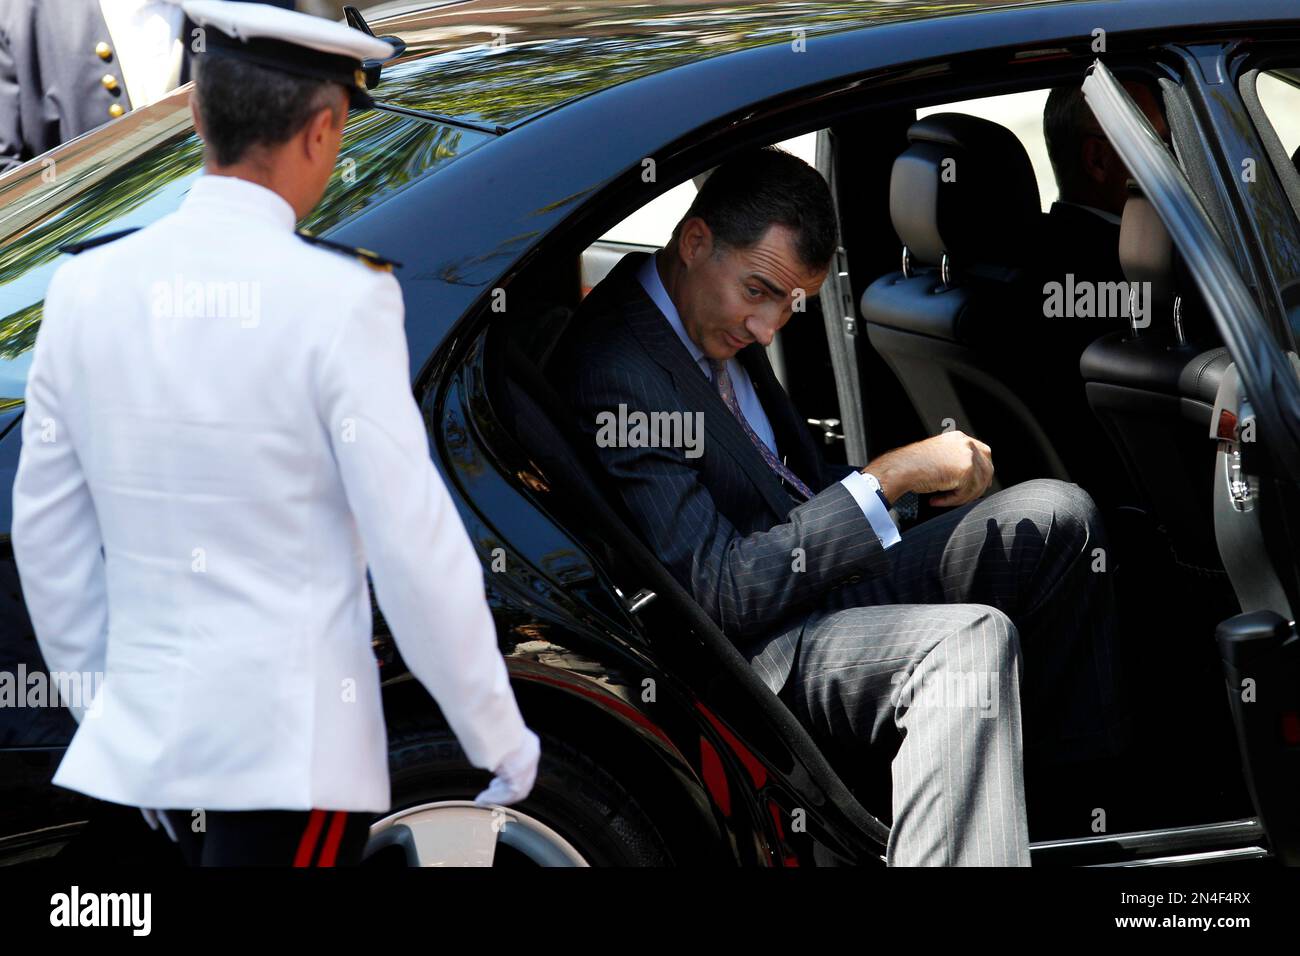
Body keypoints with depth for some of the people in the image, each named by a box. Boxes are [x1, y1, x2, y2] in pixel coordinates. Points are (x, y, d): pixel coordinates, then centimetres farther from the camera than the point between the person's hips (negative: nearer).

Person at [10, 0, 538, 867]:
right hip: (294, 742, -5)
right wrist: (499, 736, -3)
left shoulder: (86, 288, 0)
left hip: (145, 728, 6)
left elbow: (46, 529, 7)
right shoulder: (342, 301, -15)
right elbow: (415, 544, -14)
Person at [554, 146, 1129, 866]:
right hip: (752, 657, -10)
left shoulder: (718, 316, 8)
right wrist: (887, 478, -24)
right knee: (973, 637, -33)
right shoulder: (615, 376, -23)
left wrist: (928, 477, 5)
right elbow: (721, 596, -25)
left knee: (1055, 515, 4)